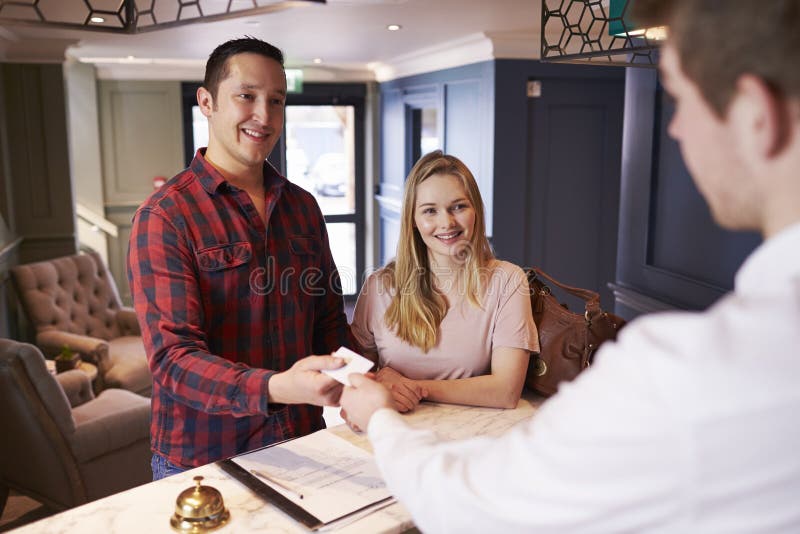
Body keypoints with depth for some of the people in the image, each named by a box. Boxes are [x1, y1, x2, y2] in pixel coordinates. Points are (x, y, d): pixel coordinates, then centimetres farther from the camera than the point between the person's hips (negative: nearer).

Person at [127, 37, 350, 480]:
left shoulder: (303, 207, 4)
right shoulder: (165, 216, -14)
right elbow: (172, 359, -22)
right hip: (201, 462, -5)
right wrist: (276, 388, -39)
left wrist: (352, 389, -10)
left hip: (301, 445, 5)